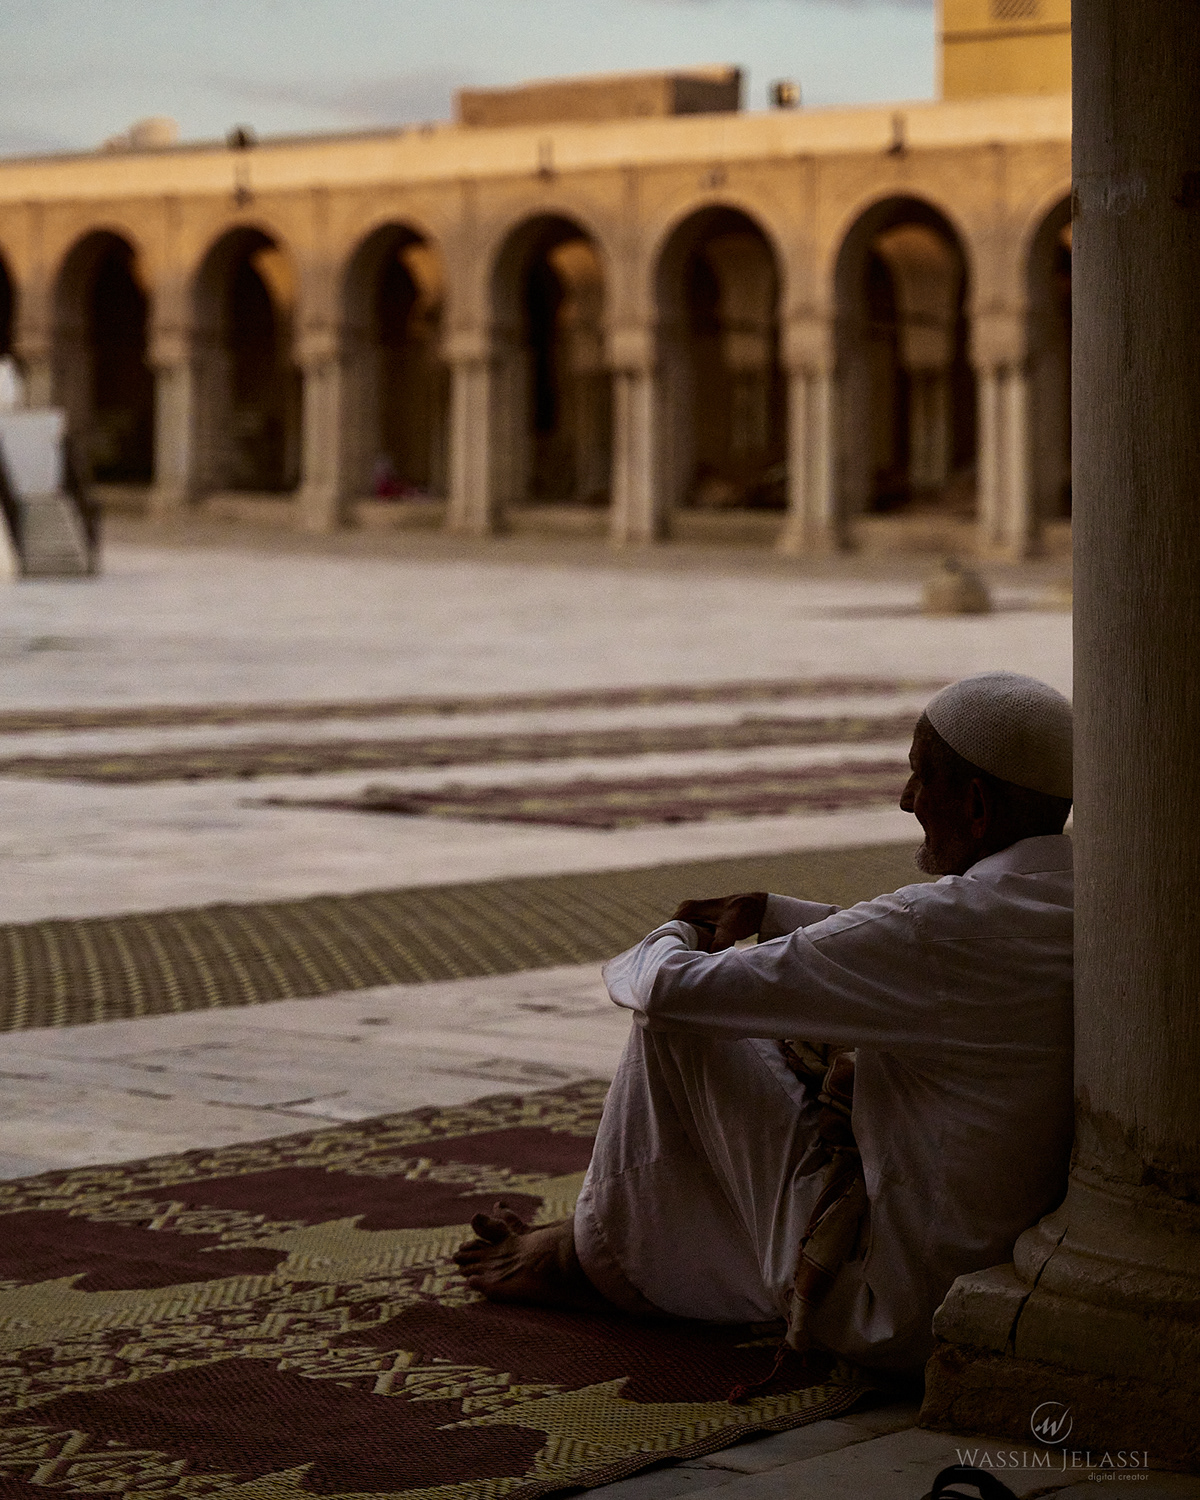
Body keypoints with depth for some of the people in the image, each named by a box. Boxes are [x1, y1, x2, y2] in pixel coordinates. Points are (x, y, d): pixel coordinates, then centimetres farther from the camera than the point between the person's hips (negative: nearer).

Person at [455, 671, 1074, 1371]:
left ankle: (599, 1255, 23)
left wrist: (675, 941, 4)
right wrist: (769, 912, 26)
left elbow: (670, 991, -20)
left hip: (890, 1308, -8)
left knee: (678, 1017, 1)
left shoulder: (949, 926, -26)